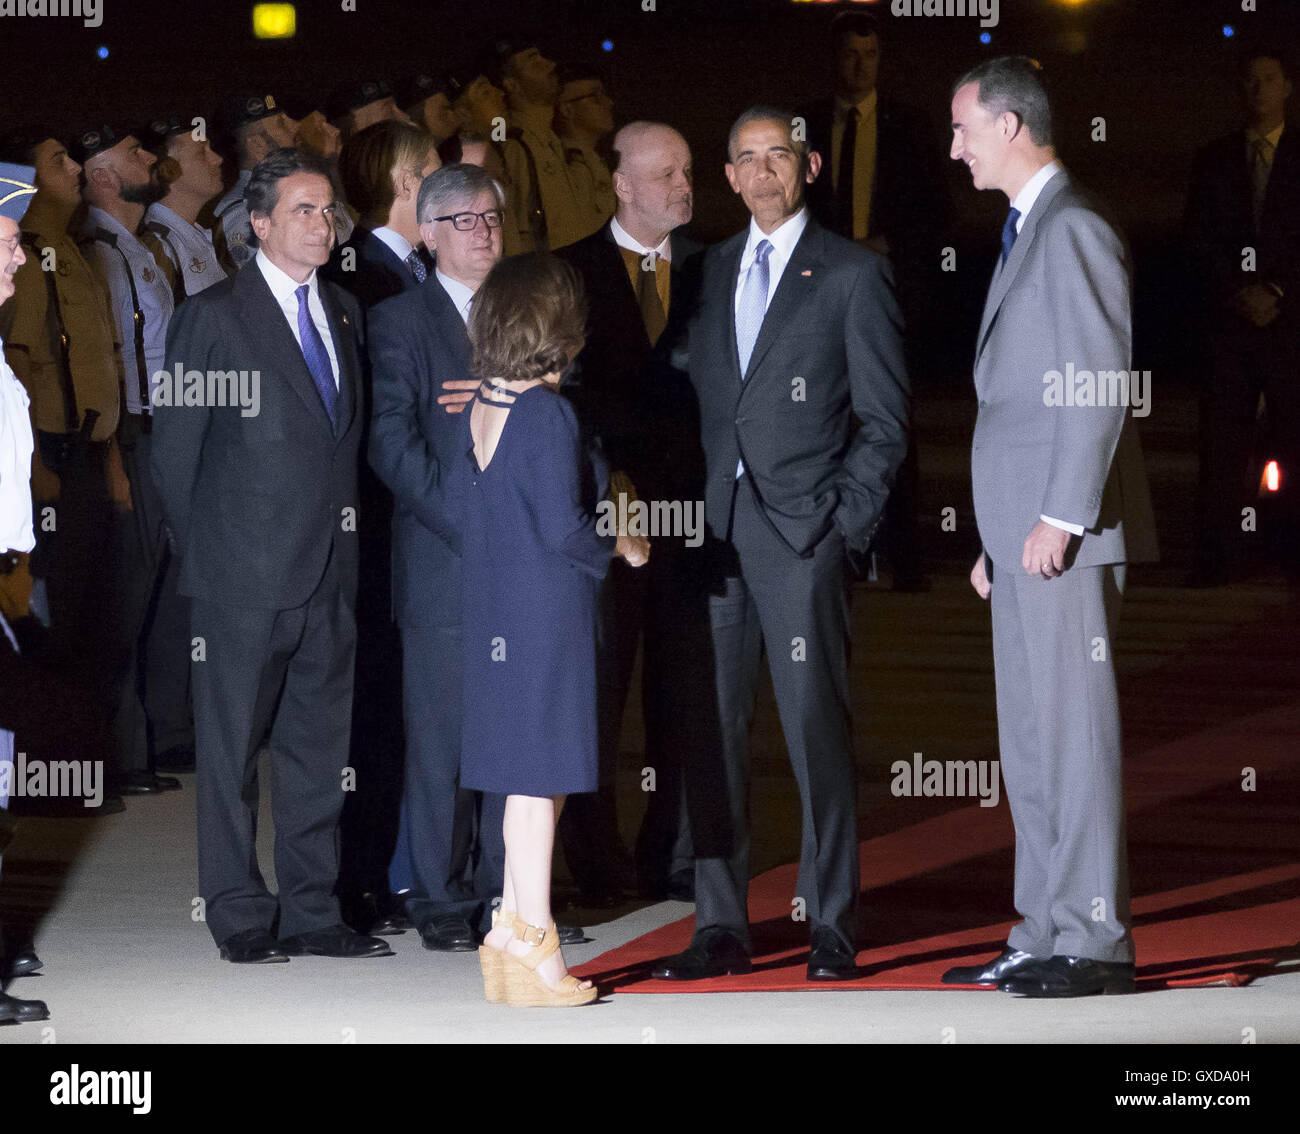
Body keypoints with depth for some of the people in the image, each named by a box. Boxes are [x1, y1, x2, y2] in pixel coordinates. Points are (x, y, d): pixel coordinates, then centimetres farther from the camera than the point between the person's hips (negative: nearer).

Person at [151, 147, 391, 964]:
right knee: (234, 750, 1)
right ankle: (241, 919, 8)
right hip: (245, 575, -6)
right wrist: (200, 554, -1)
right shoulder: (213, 315, -4)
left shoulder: (345, 313, 14)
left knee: (321, 747, 9)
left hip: (329, 571, 6)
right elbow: (174, 447, -2)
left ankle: (313, 915, 15)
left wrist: (347, 538, 10)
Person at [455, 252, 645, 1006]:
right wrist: (618, 547, -3)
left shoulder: (480, 406, 5)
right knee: (541, 775, -2)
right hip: (548, 611, -8)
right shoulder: (550, 414, -18)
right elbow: (564, 528, -20)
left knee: (524, 775, 15)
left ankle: (513, 930, 19)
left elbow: (461, 495, 14)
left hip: (492, 604, 8)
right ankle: (532, 947, 2)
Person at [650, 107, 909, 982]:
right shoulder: (708, 272, 16)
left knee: (818, 731, -3)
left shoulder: (853, 275, 2)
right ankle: (721, 927, 8)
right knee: (711, 731, 3)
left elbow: (884, 418, 0)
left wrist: (848, 520, -8)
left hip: (804, 532, -4)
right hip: (715, 531, 4)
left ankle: (833, 931, 3)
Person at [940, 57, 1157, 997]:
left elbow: (1102, 384, -17)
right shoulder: (1025, 231, 20)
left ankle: (1096, 941, -5)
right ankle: (1044, 935, 16)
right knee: (1029, 742, 12)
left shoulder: (1073, 229, -11)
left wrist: (1059, 518, -20)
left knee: (1076, 733, -8)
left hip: (1064, 537, -10)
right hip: (1023, 533, 10)